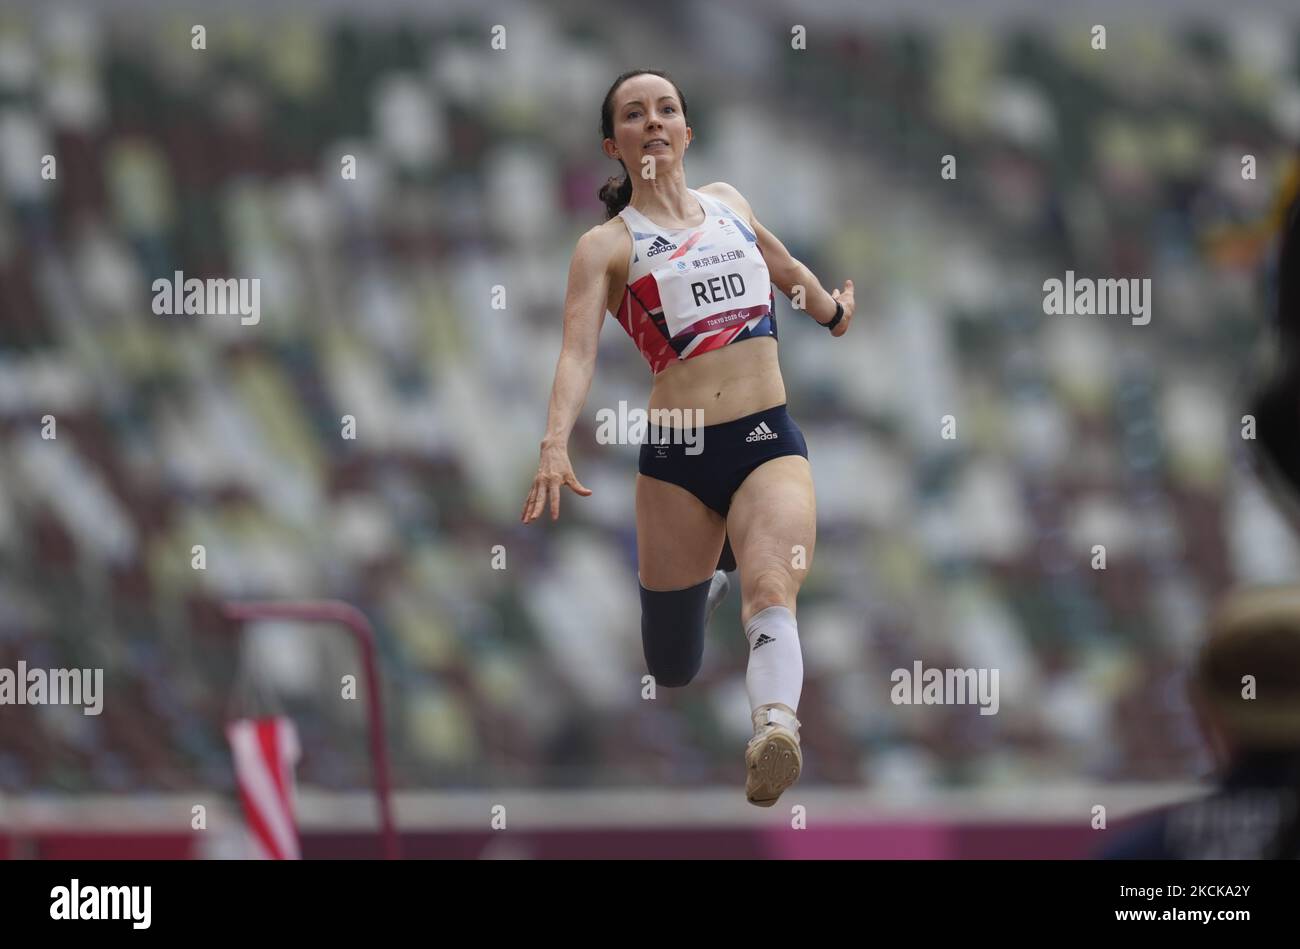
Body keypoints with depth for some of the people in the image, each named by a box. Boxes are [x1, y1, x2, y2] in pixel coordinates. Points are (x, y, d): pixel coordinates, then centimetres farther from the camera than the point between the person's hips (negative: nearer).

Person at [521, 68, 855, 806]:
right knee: (673, 670, 11)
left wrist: (831, 311, 54)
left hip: (770, 442, 1)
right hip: (676, 457, -1)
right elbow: (578, 352, -15)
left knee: (770, 589, -29)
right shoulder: (608, 246, -1)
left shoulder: (728, 203, 13)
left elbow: (786, 267, 35)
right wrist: (555, 447, -32)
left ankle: (777, 726, -52)